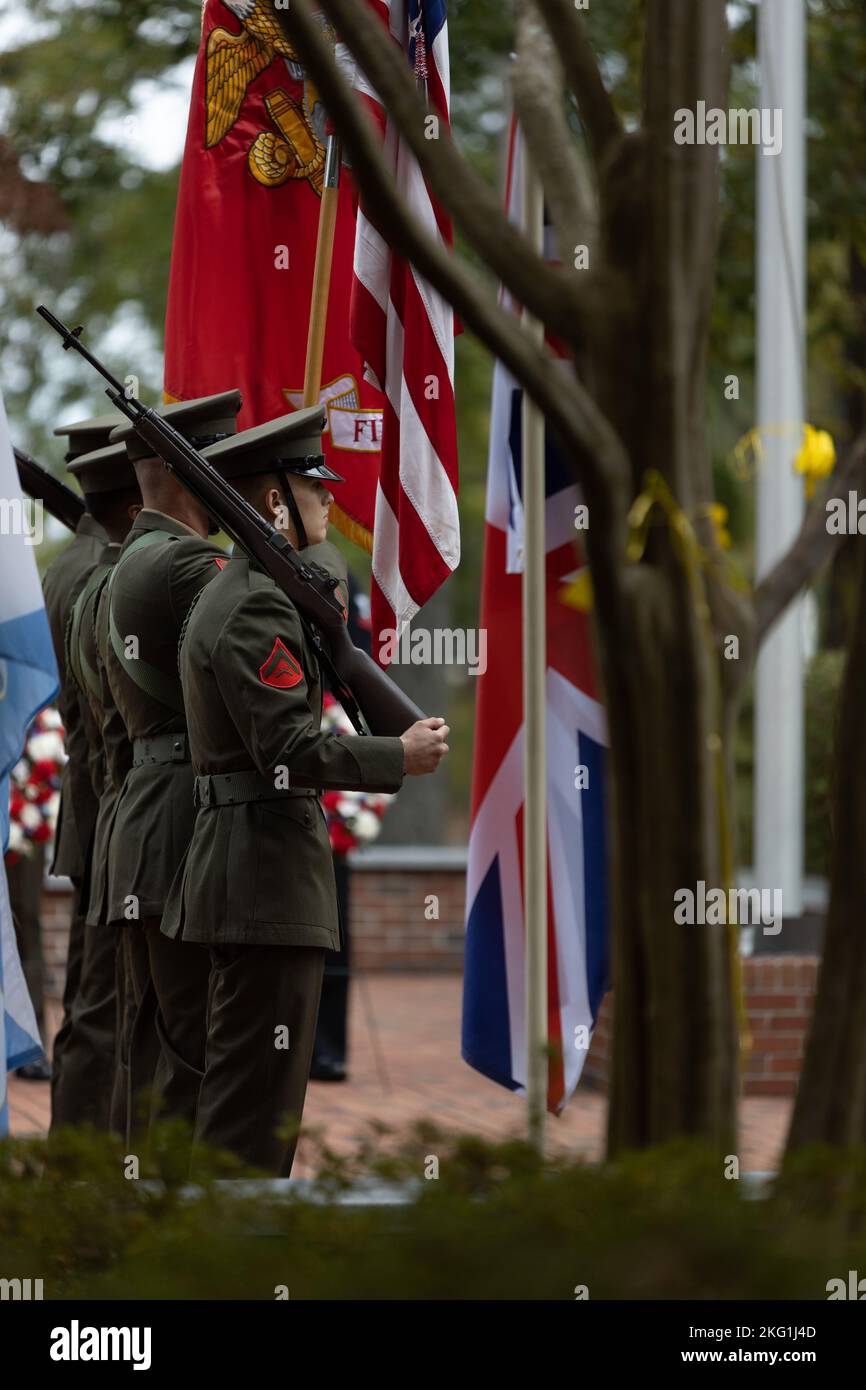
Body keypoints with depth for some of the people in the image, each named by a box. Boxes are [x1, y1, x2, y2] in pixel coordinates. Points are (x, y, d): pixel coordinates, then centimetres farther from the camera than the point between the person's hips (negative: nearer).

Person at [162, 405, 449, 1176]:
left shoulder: (231, 593, 18)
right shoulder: (257, 604, -16)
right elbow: (288, 750, -22)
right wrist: (398, 758, -12)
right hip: (267, 871, -11)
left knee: (256, 1081, 16)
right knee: (259, 1082, -9)